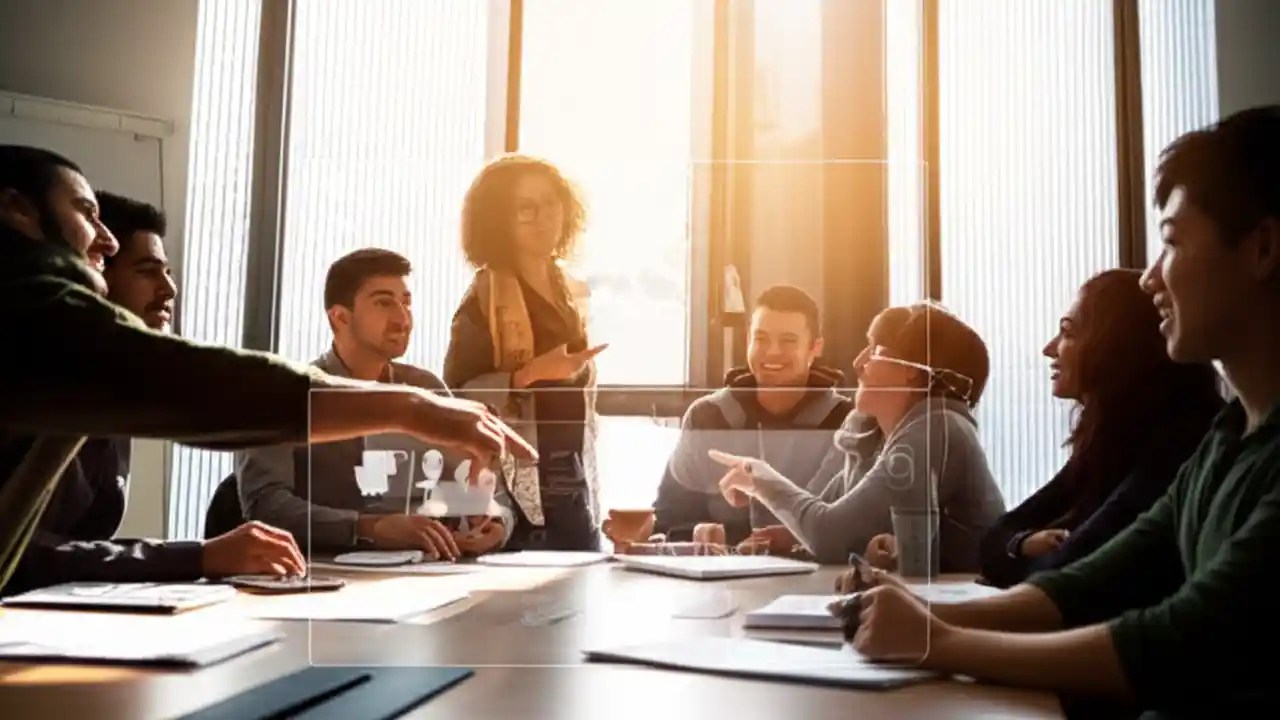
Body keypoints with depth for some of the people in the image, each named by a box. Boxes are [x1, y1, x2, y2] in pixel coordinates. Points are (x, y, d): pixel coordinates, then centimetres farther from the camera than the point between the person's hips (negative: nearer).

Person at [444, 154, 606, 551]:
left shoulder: (571, 293, 12)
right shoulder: (486, 296, -8)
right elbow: (456, 395, -15)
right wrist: (531, 374, -26)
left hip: (573, 479, 6)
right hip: (516, 486, -6)